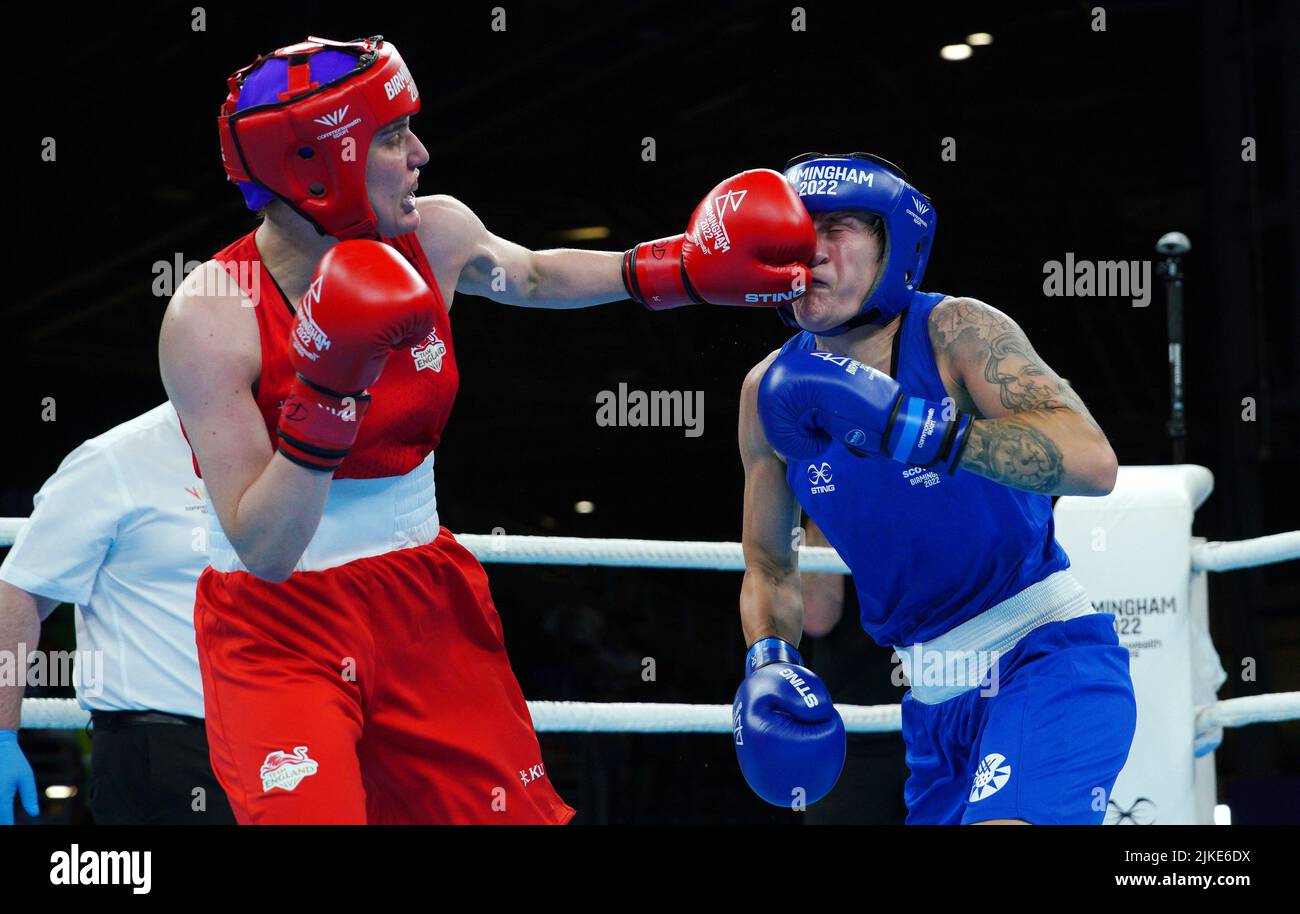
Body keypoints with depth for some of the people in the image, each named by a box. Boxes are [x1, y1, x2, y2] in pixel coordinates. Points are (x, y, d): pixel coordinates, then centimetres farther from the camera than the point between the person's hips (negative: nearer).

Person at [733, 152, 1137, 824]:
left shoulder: (954, 330, -14)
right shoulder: (768, 391, 3)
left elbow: (1094, 461, -30)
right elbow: (769, 565, 17)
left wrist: (906, 425, -37)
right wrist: (768, 661, -4)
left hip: (1049, 664, -6)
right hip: (934, 703, 6)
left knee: (1006, 819, -31)